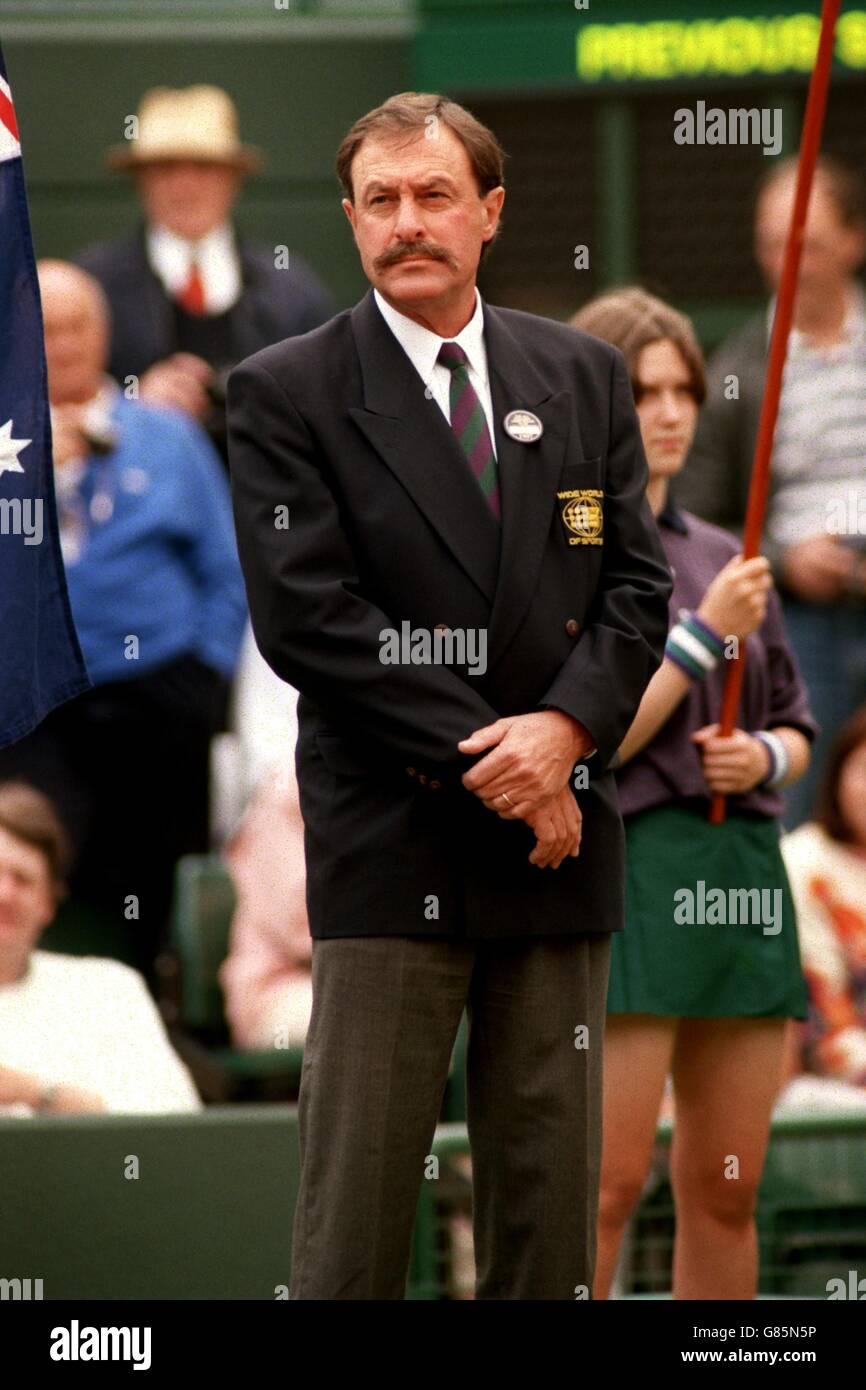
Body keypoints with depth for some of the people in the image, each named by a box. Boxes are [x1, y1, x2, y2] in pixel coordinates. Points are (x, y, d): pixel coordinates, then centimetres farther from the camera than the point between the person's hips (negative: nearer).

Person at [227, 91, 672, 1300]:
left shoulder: (583, 377, 12)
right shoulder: (285, 395, -1)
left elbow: (636, 585, 8)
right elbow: (305, 619, -9)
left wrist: (564, 729, -11)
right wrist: (494, 769, -13)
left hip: (558, 839, 4)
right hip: (392, 842, -4)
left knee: (550, 1198, 6)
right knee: (357, 1202, -5)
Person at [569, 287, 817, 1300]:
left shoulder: (720, 557, 16)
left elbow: (795, 729, 22)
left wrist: (763, 757, -1)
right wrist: (709, 632, -12)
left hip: (742, 872, 6)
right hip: (624, 869, -6)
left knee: (726, 1190, 6)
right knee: (606, 1184, -10)